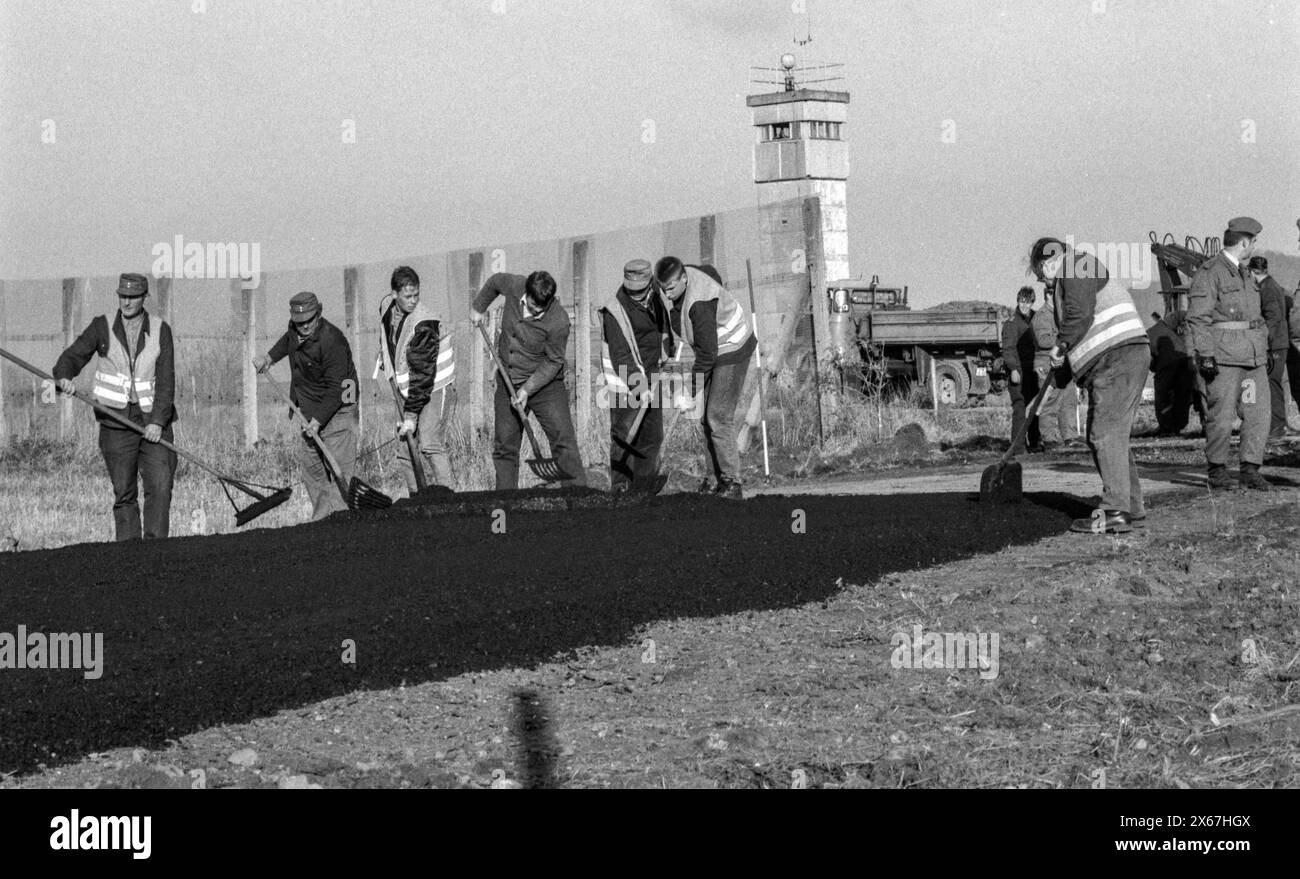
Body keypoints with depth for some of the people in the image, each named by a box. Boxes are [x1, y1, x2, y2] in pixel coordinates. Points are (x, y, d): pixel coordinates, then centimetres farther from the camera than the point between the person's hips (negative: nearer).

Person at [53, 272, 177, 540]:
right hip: (116, 422, 0)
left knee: (161, 486, -14)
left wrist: (158, 421, -15)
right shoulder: (103, 327, 4)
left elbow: (166, 381, -4)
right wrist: (64, 377, -25)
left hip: (153, 421, 0)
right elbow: (73, 356, -1)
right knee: (123, 493, 1)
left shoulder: (161, 331, 2)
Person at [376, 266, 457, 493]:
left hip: (433, 387, -8)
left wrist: (411, 415, -27)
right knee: (405, 451, 5)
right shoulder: (386, 306, -1)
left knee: (429, 444, -21)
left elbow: (423, 372, -26)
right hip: (408, 389, 8)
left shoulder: (425, 323, -25)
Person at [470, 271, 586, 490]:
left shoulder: (558, 321, -25)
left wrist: (528, 389, -21)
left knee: (563, 439, -12)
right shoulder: (514, 286, -14)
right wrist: (478, 308, 22)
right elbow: (495, 281, 12)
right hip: (507, 382, 4)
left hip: (545, 383, -4)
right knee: (505, 445, 5)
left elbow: (553, 362, -15)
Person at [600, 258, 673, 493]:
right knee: (624, 436, -10)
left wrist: (663, 351, 20)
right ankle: (620, 487, -7)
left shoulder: (654, 296, 1)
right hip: (625, 380, -8)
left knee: (652, 434, 13)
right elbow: (621, 355, -26)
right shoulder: (616, 311, -22)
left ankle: (645, 485, 23)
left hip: (650, 377, 8)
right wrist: (640, 387, -31)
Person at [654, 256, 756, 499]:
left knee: (718, 417, -14)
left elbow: (707, 355, -30)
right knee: (705, 417, 7)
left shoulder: (700, 304, -34)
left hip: (732, 350, -10)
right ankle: (720, 480, 11)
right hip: (712, 349, 10)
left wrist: (689, 393, -26)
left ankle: (732, 485, -10)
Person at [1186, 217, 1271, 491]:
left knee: (1259, 412, 0)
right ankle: (1217, 471, 7)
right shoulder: (1209, 272, -7)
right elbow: (1198, 317, -12)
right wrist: (1206, 355, -19)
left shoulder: (1243, 273, 19)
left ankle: (1250, 470, 5)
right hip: (1223, 355, -8)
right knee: (1222, 415, -4)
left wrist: (1263, 352, 22)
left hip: (1252, 354, 8)